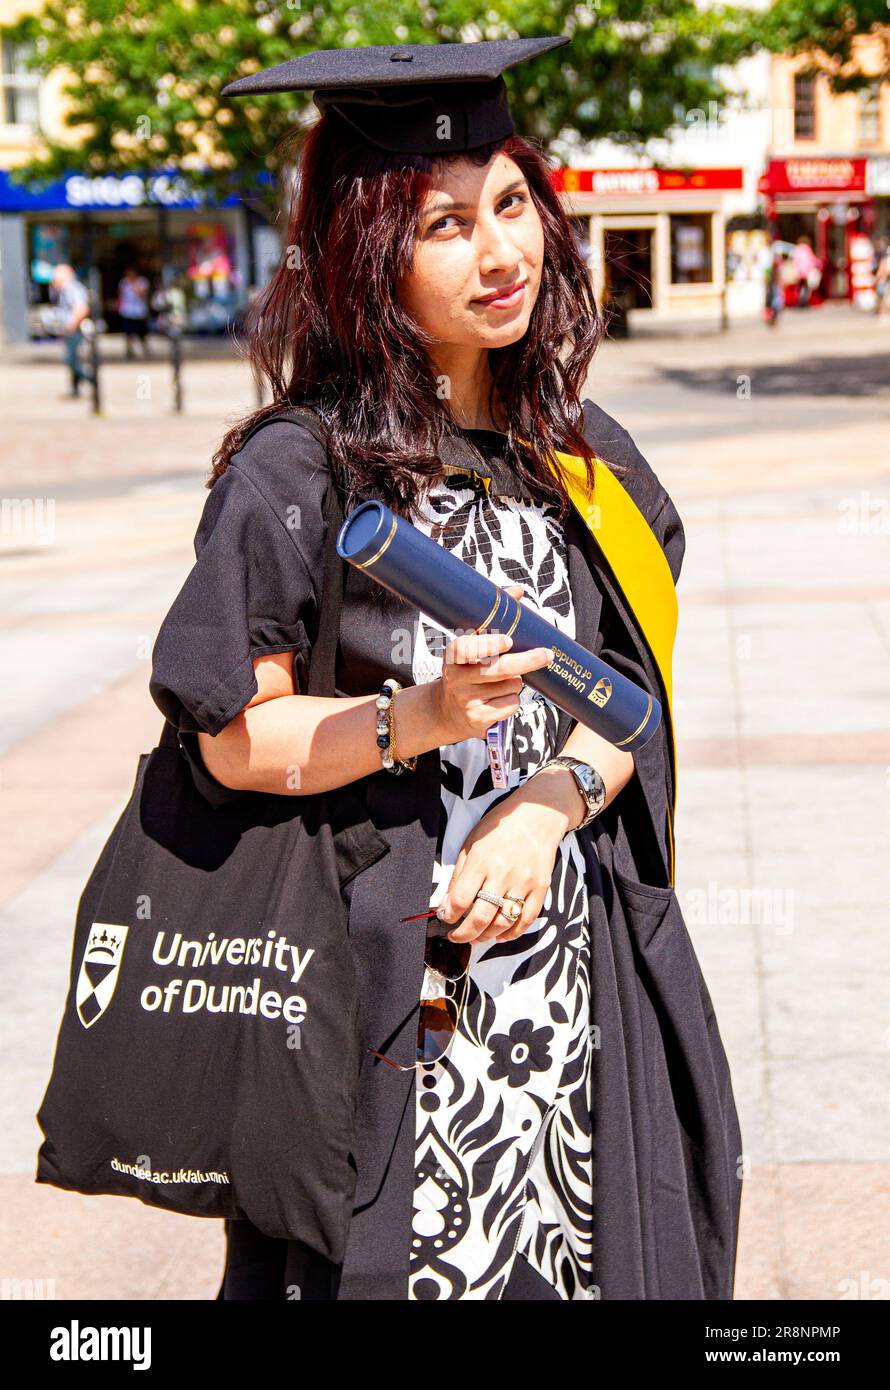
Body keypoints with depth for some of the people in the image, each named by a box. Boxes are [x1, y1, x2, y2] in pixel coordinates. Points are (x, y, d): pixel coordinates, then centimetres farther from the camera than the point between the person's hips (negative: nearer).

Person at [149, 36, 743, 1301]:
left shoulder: (574, 451, 7)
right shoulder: (296, 472, -10)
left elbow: (632, 686, 7)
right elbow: (232, 740, -10)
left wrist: (550, 803, -11)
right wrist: (416, 721, -25)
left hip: (580, 959, 5)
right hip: (388, 974, -5)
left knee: (575, 1260, 9)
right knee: (416, 1262, 1)